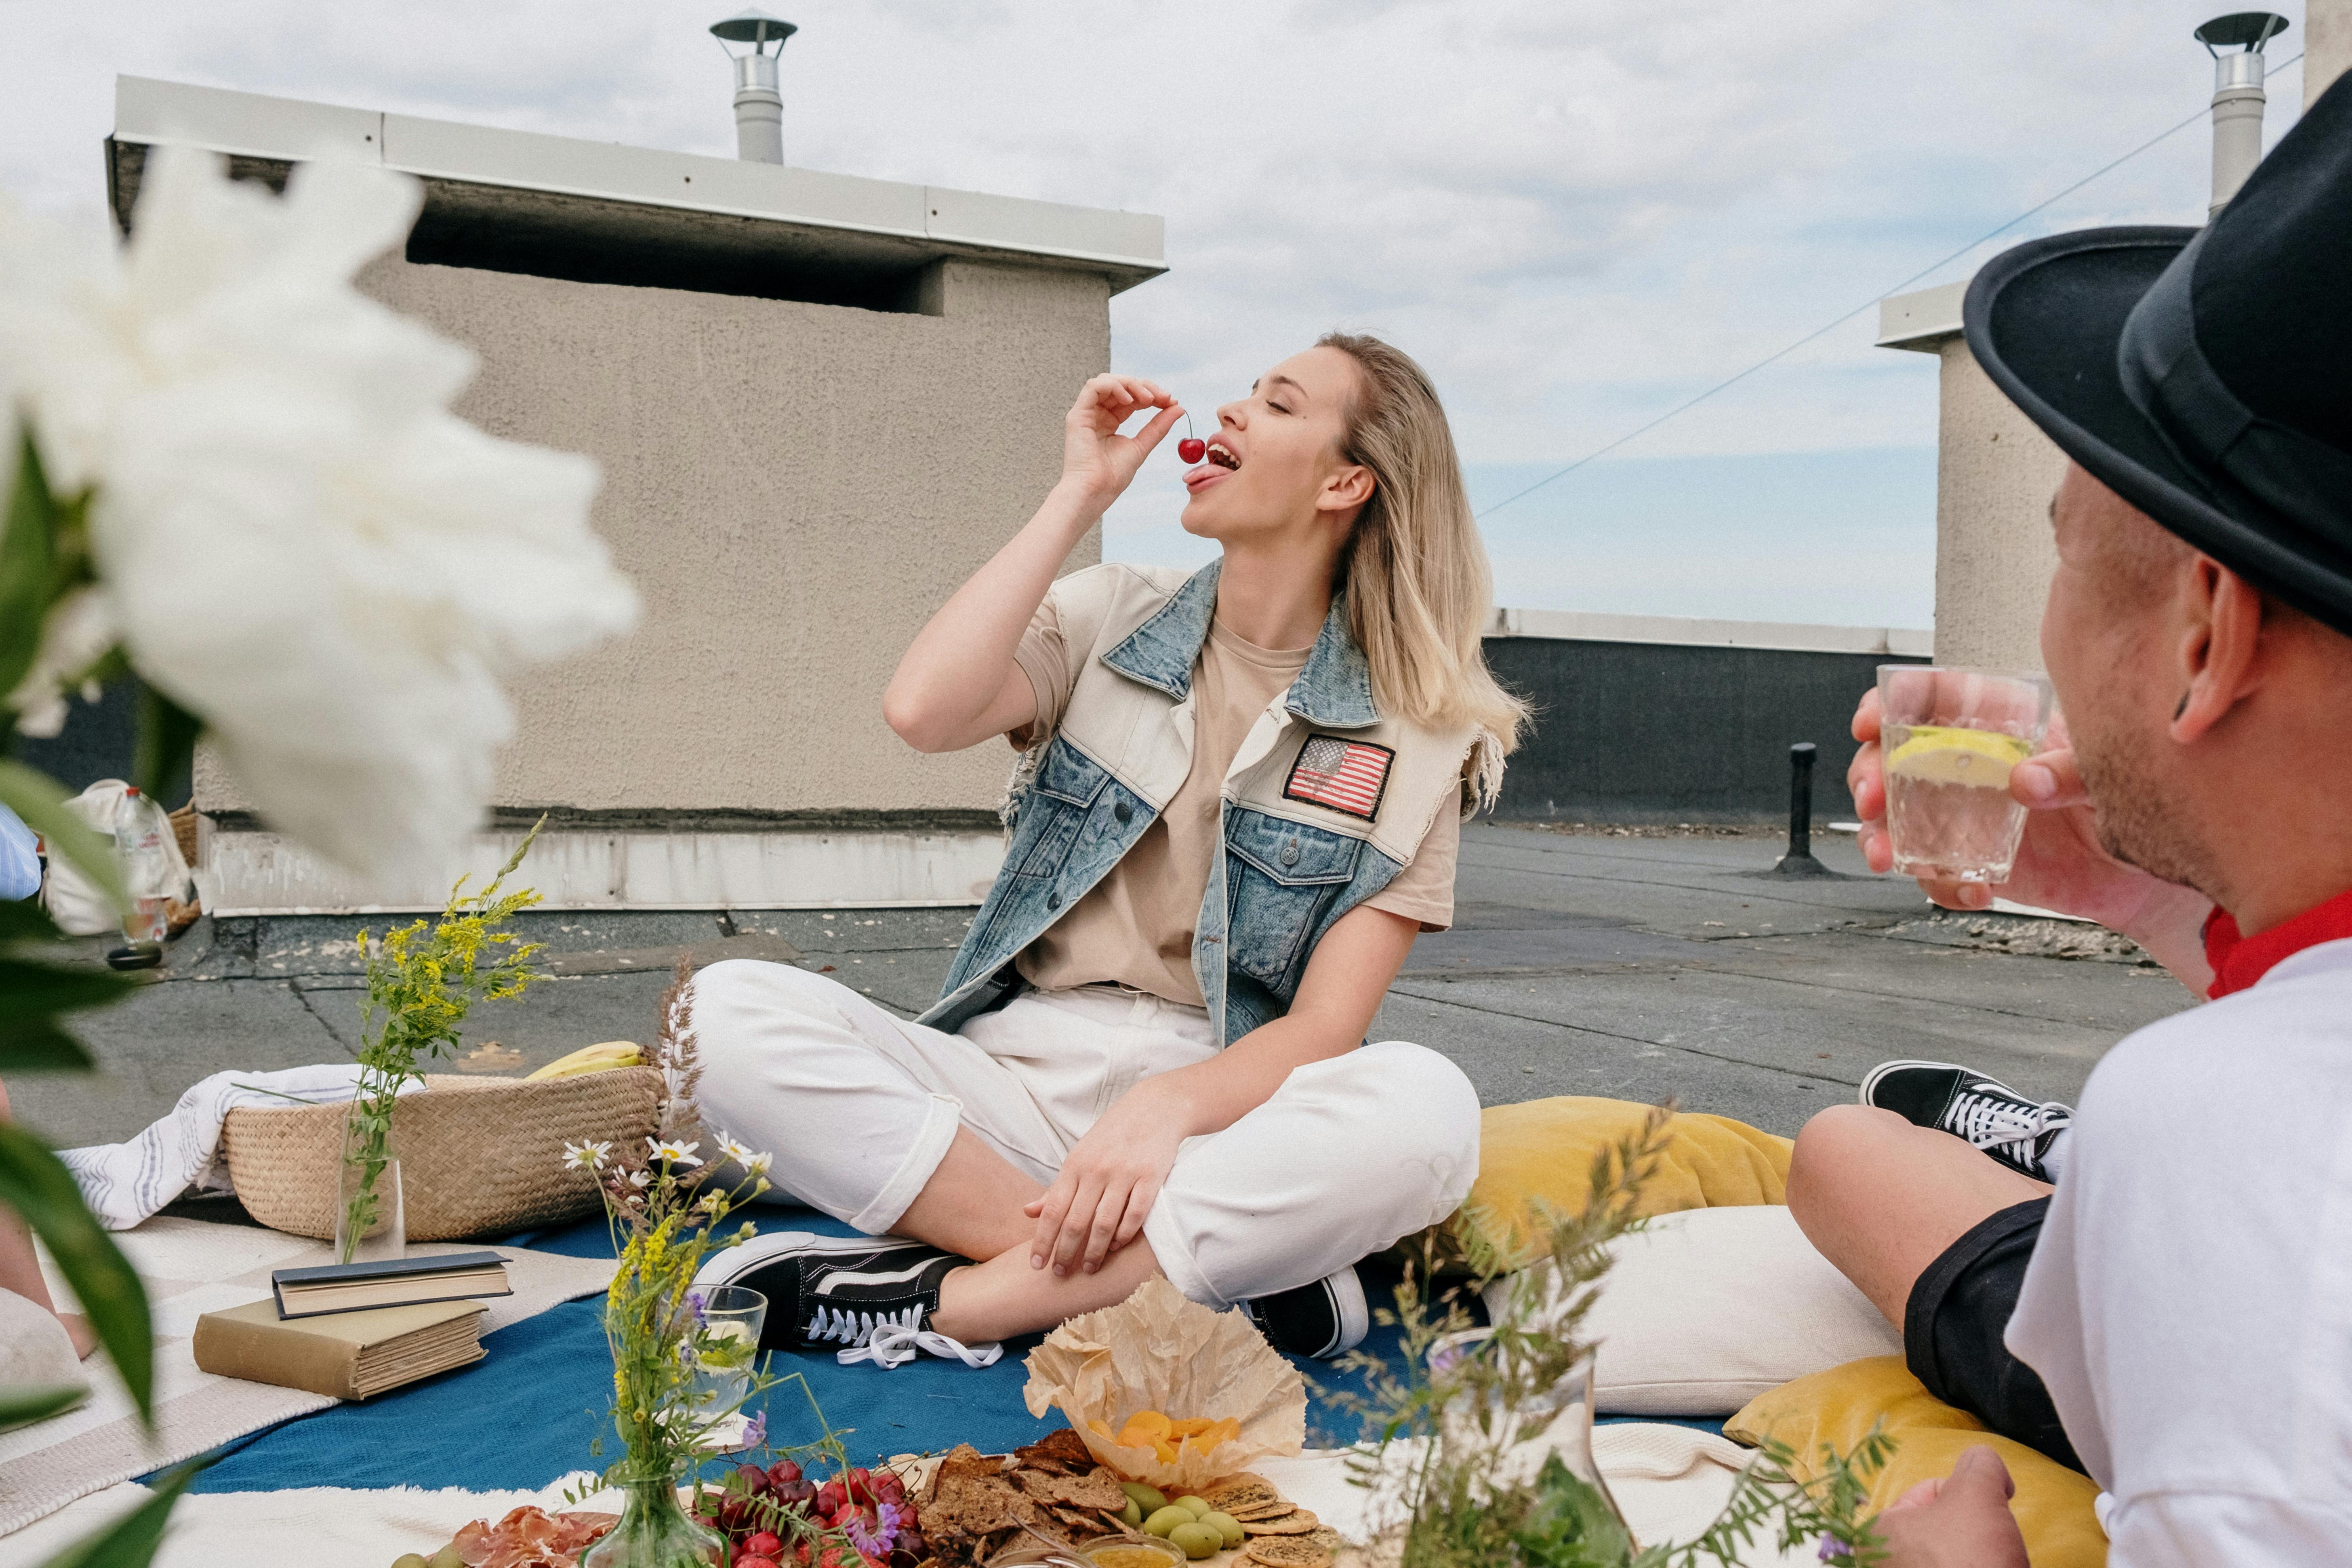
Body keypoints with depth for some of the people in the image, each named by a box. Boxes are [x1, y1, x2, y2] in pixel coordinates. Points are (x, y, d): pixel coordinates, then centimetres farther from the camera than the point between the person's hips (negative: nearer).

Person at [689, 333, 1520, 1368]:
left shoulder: (1412, 739, 2)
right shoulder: (1111, 619, 9)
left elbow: (1325, 1028, -7)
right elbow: (924, 711, -12)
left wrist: (1165, 1106, -27)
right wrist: (1083, 492, -5)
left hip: (1224, 1101, -2)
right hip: (1019, 1074, 2)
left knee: (1427, 1109, -34)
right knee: (730, 1012, -23)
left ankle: (939, 1303, -26)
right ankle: (1215, 1279, -25)